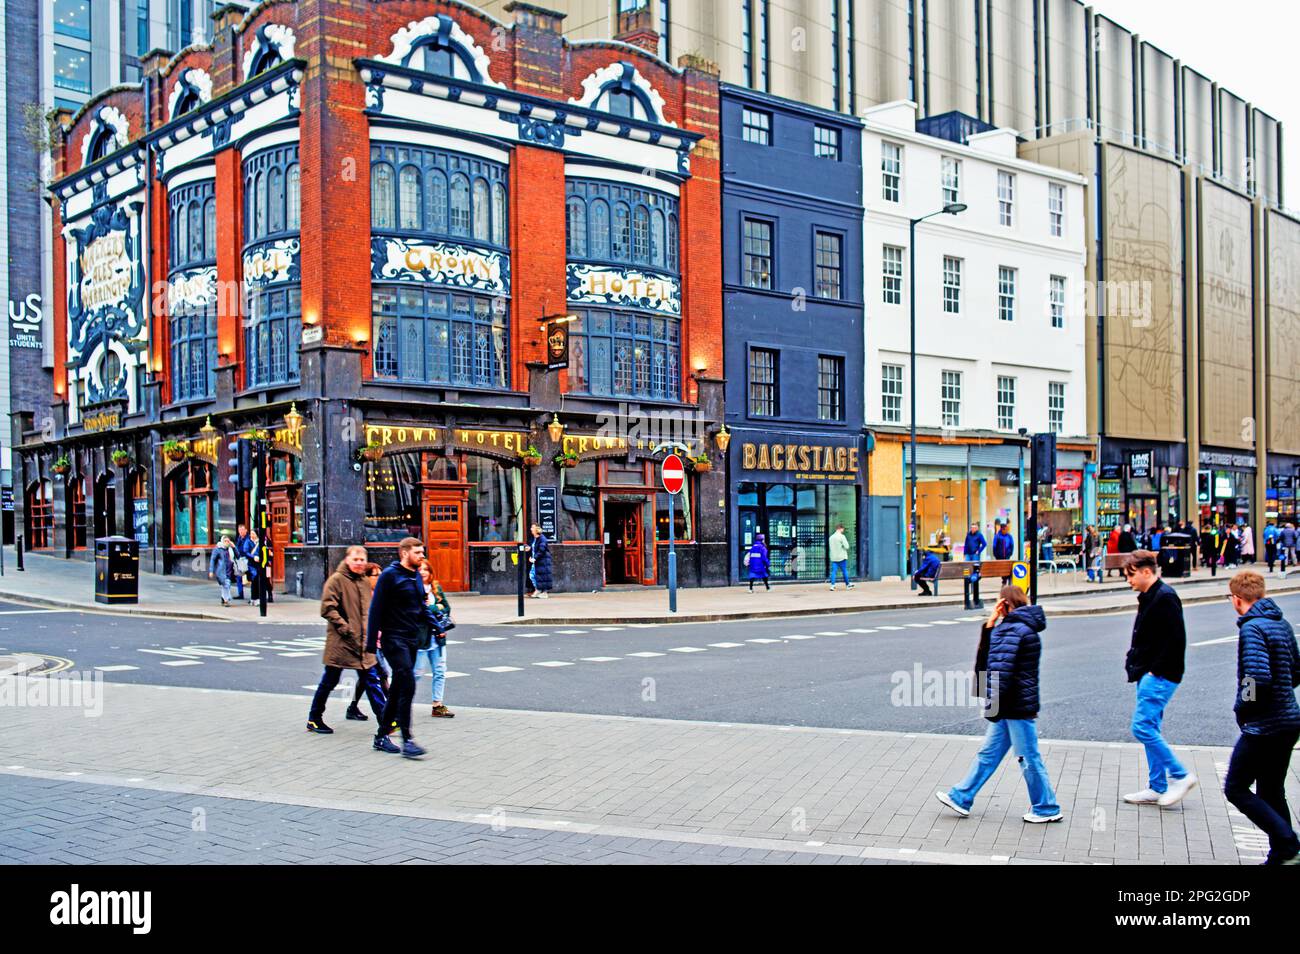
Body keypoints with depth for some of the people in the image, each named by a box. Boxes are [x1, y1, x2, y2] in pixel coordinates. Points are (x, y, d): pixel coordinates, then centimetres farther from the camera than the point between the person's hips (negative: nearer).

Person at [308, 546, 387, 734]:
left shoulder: (364, 582, 13)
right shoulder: (336, 580, -10)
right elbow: (327, 608, -16)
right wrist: (344, 627, -19)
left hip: (363, 641, 6)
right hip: (341, 641, -6)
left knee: (371, 679, 3)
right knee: (329, 681, 7)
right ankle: (314, 719, 22)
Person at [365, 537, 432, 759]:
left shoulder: (416, 576, 14)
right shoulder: (390, 575, -10)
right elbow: (376, 608, -11)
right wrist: (372, 641, -13)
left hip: (412, 640, 8)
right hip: (394, 639, -8)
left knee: (397, 690, 12)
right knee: (407, 686, -15)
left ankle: (382, 736, 21)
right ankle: (407, 740, -12)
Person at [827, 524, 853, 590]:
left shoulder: (831, 537, 8)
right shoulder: (842, 536, -12)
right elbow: (846, 546, -13)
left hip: (833, 557, 5)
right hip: (841, 557, -5)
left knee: (833, 571, 2)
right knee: (844, 571, 7)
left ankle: (832, 585, -7)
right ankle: (848, 584, 18)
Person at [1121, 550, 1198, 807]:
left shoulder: (1165, 597, -15)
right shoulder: (1148, 597, 16)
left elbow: (1177, 640, -21)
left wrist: (1156, 670, -18)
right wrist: (1134, 662, 13)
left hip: (1160, 677, -10)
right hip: (1148, 675, 10)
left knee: (1142, 727, -12)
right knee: (1149, 729, 11)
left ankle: (1180, 776, -1)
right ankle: (1158, 788, 17)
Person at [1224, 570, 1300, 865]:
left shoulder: (1252, 628, -19)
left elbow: (1259, 678, -28)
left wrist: (1241, 710, -14)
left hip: (1263, 727, -9)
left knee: (1236, 789, 2)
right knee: (1271, 792, 17)